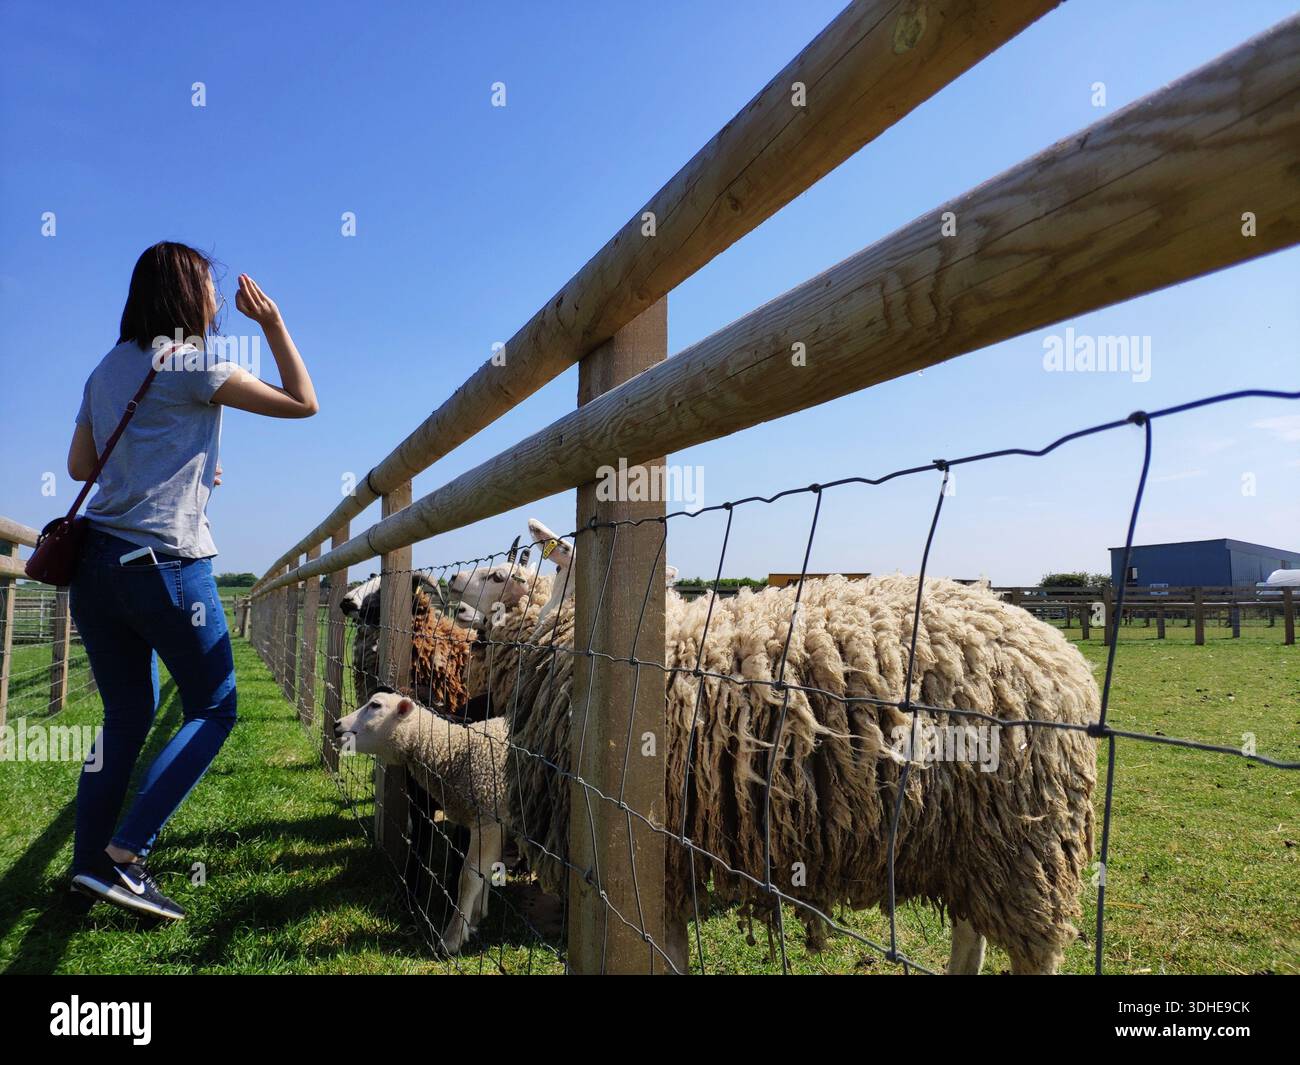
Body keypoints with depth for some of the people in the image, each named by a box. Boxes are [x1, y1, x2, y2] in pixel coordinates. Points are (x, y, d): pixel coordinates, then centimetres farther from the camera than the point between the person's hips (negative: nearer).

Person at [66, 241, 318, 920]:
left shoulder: (108, 368, 16)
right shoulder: (189, 363, -7)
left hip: (96, 559, 8)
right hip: (165, 564, -8)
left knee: (127, 715, 16)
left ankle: (88, 864, 19)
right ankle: (124, 856, -1)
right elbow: (302, 403, -3)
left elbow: (80, 466, 21)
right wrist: (272, 321, 4)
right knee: (213, 710, 5)